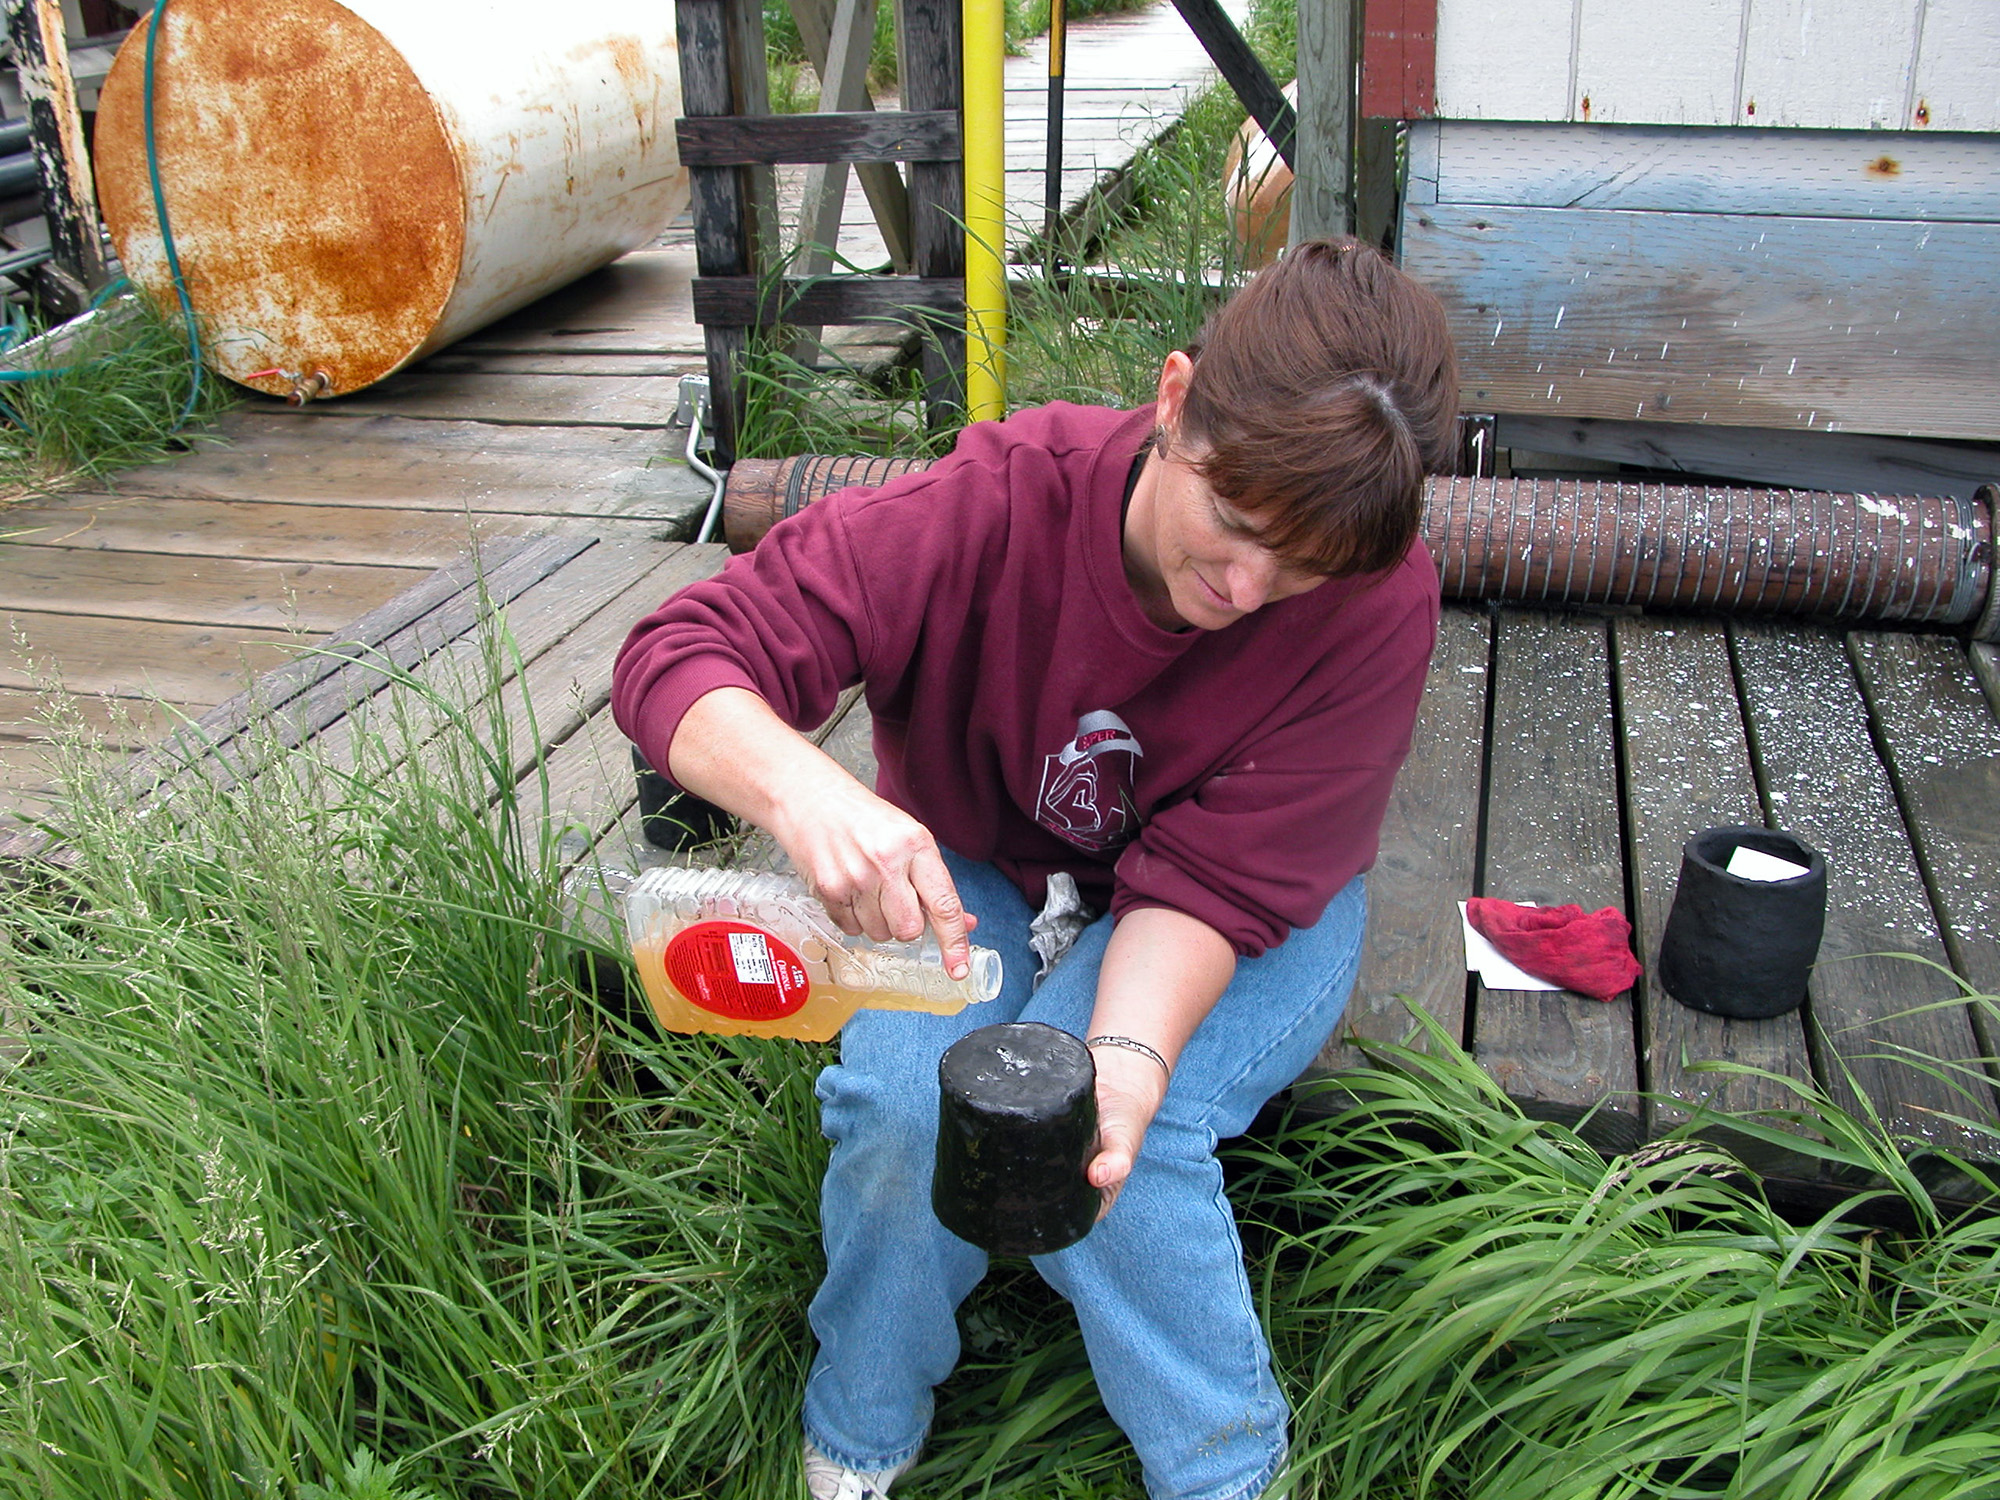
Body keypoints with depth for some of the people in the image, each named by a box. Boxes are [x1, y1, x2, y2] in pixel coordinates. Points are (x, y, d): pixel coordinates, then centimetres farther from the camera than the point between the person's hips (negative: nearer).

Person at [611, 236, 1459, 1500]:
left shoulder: (1380, 603, -27)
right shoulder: (1000, 503, -28)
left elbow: (1215, 881, -24)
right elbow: (677, 659, -30)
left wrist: (1128, 1055, -44)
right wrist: (805, 790, -52)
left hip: (1249, 921, 0)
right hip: (977, 871, 1)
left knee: (1092, 1131, -29)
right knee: (901, 1095, -27)